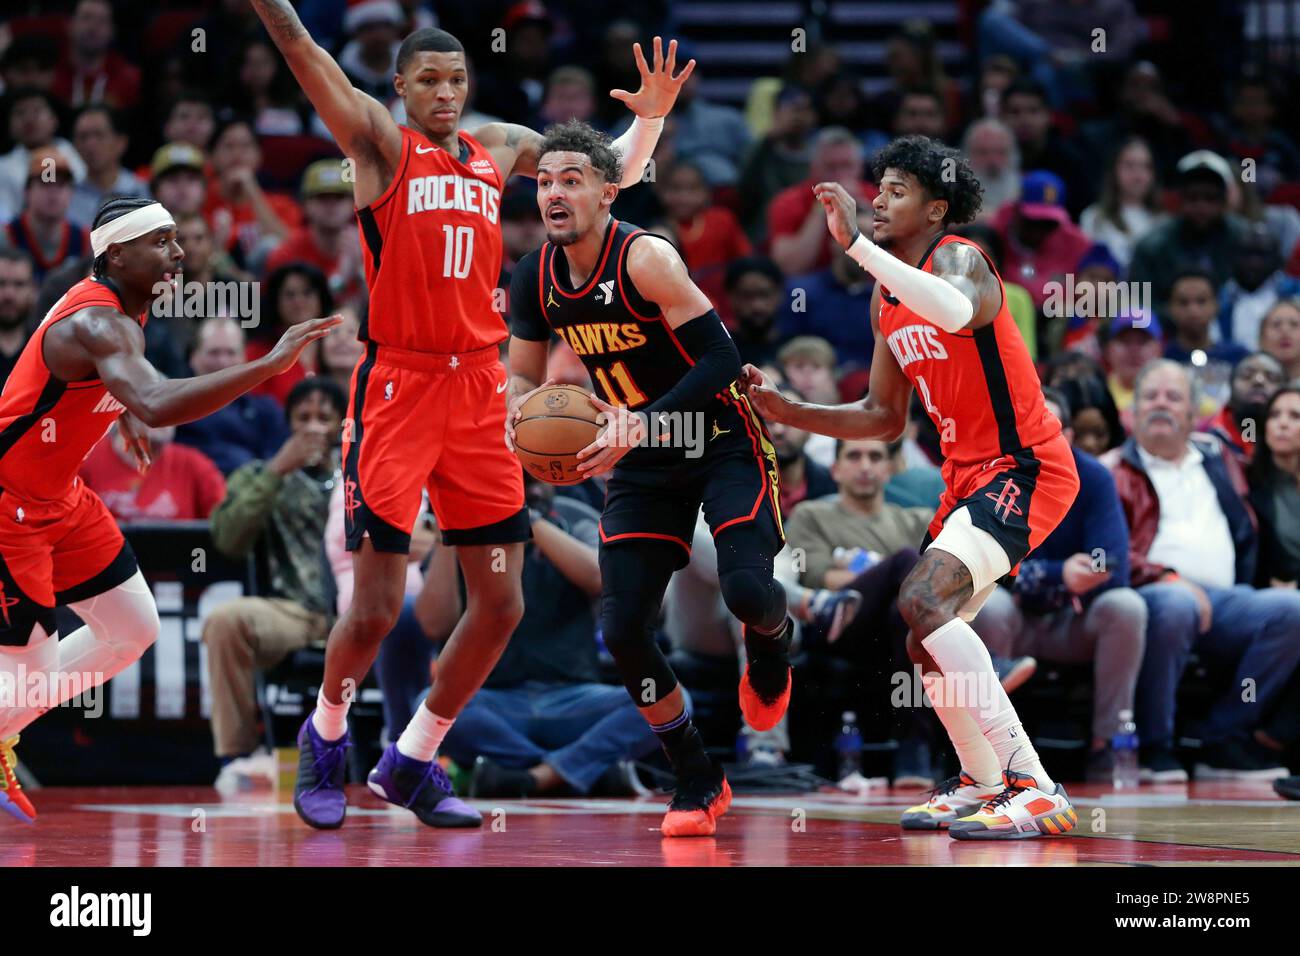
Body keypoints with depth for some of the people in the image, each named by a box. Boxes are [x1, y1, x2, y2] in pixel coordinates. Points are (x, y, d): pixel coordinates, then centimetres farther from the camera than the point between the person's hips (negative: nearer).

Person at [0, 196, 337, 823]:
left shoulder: (120, 308, 3)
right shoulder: (98, 324, -29)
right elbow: (158, 406, -48)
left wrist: (126, 413, 23)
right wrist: (271, 364, -49)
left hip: (59, 498, 10)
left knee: (134, 630, 12)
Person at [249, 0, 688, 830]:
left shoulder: (500, 149, 13)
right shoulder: (381, 142, -1)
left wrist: (650, 115, 4)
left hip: (479, 387, 5)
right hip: (397, 385, -5)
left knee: (501, 603, 4)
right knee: (377, 607, -6)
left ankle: (412, 762, 20)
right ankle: (326, 737, 23)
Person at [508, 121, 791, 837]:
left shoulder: (645, 257, -22)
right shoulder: (533, 280, -3)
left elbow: (721, 358, -24)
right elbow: (523, 376, 12)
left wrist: (641, 425, -31)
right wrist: (520, 414, -12)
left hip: (722, 440, -5)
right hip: (640, 460, 5)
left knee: (746, 589, -24)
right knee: (623, 630, -7)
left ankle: (772, 641, 17)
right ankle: (697, 784, 11)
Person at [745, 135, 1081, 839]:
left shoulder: (958, 257, -14)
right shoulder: (887, 297, 13)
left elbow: (958, 311, -42)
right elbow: (883, 417, 21)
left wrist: (856, 243, -40)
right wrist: (785, 412, 10)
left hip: (1023, 467, -10)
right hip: (970, 475, 10)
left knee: (923, 601, -26)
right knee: (927, 633, 17)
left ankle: (1034, 789, -27)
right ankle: (981, 781, 37)